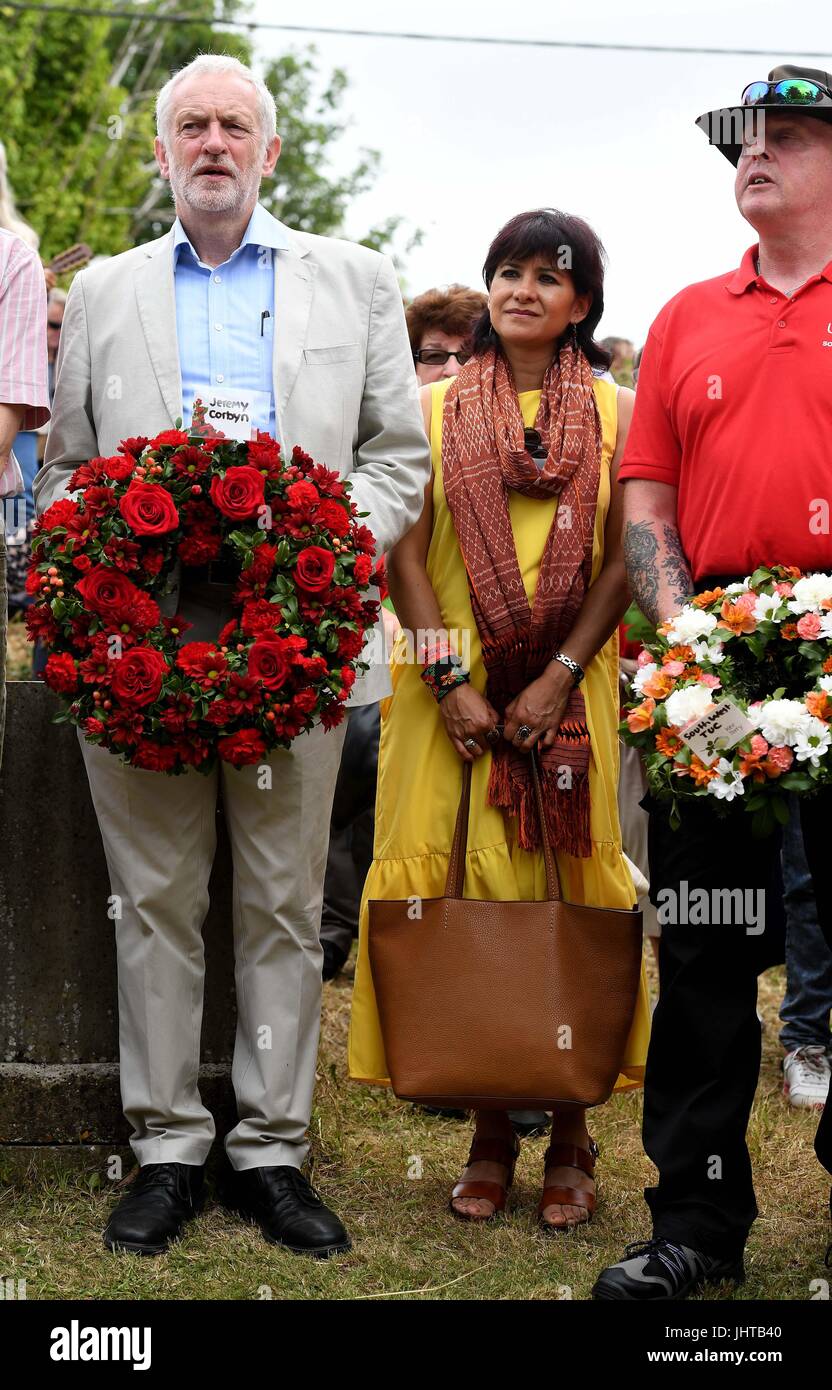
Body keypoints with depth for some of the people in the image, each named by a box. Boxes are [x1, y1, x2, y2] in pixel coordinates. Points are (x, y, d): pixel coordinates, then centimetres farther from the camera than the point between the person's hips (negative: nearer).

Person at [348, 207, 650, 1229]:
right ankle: (490, 1133, 7)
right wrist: (453, 682, -8)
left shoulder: (613, 412, 6)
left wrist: (557, 677, -9)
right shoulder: (435, 408, 6)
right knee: (466, 892, -2)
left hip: (568, 688, 0)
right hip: (453, 686, 0)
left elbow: (624, 563, 1)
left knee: (566, 886, -1)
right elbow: (405, 553, 1)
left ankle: (569, 1138, 7)